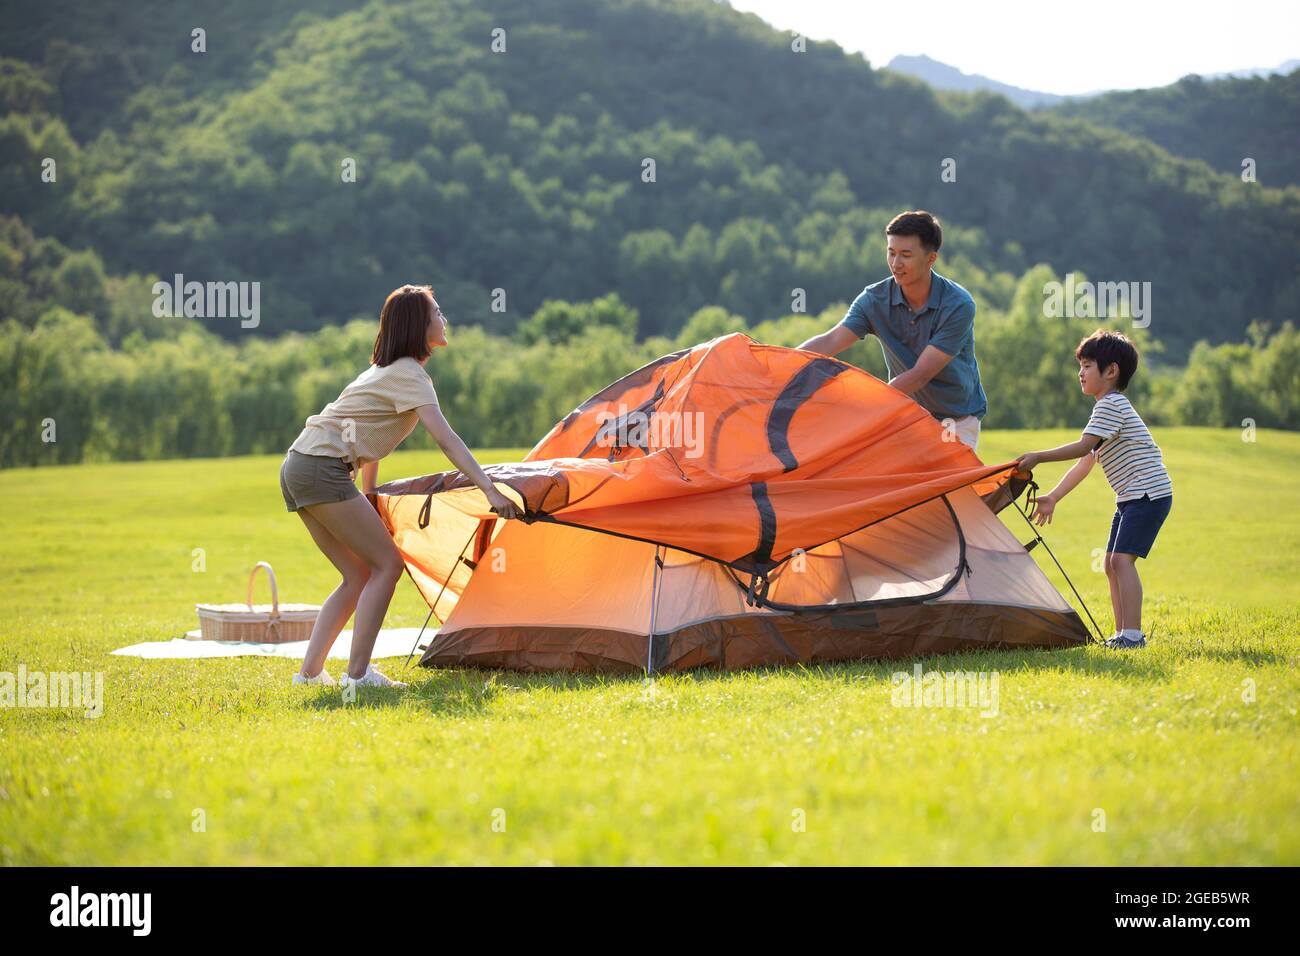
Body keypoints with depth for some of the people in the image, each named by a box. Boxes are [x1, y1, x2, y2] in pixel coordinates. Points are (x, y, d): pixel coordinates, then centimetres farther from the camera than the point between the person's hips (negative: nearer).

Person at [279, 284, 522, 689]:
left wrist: (368, 496, 32)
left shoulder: (384, 369, 23)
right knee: (387, 563, -7)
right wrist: (490, 490, -23)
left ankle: (310, 670, 10)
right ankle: (358, 673, -9)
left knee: (359, 573, 12)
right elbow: (446, 440, -18)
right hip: (323, 470, -10)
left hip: (296, 470, 10)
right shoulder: (410, 374, -8)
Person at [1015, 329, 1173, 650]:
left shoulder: (1111, 405, -13)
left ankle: (1133, 633, -23)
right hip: (1129, 498, 11)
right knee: (1112, 563, 9)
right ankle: (1122, 633, 12)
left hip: (1149, 493, -11)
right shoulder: (1108, 407, 20)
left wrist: (1038, 457, -24)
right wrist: (1052, 498, 17)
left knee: (1122, 559, -19)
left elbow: (1083, 447, -25)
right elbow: (1085, 463, 20)